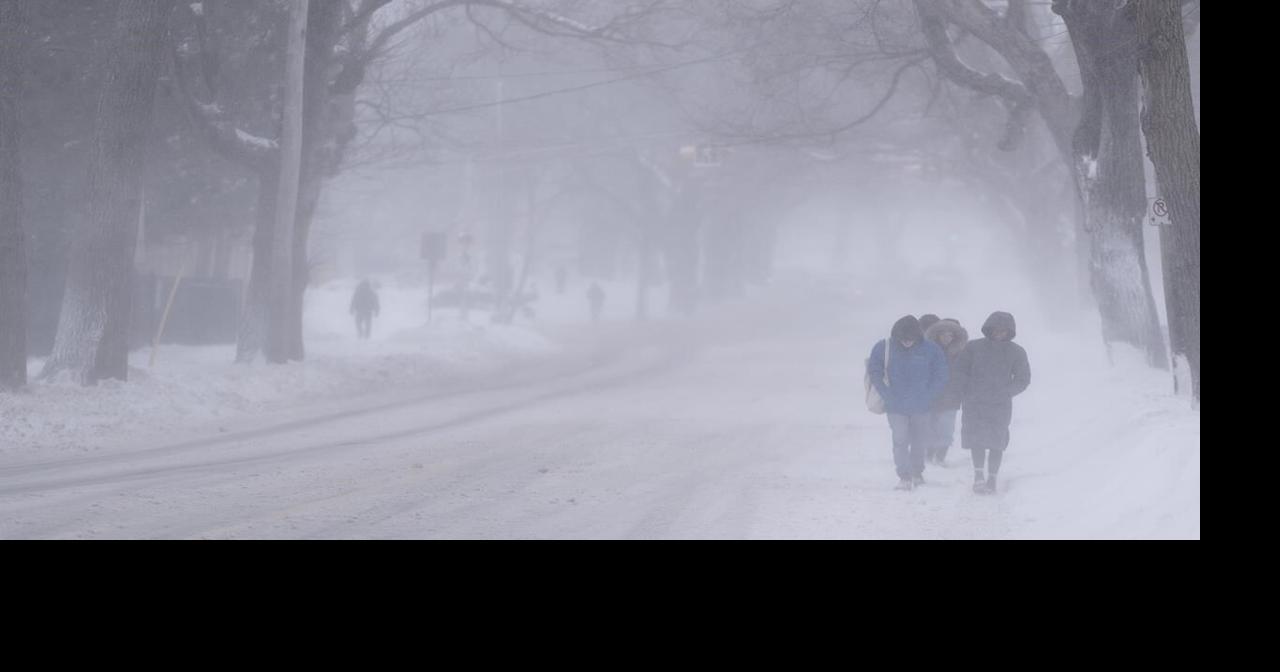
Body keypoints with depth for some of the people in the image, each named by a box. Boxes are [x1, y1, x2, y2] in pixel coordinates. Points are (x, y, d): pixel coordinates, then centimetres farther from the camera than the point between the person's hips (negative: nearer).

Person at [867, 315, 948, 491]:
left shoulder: (930, 350, -9)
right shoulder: (884, 348, -9)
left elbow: (940, 377, 0)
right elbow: (875, 373, 2)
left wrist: (928, 397, -8)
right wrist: (887, 396, -7)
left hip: (921, 408, 1)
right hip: (896, 407, -1)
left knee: (920, 441, 11)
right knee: (900, 440, -11)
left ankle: (917, 473, 30)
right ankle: (904, 476, -5)